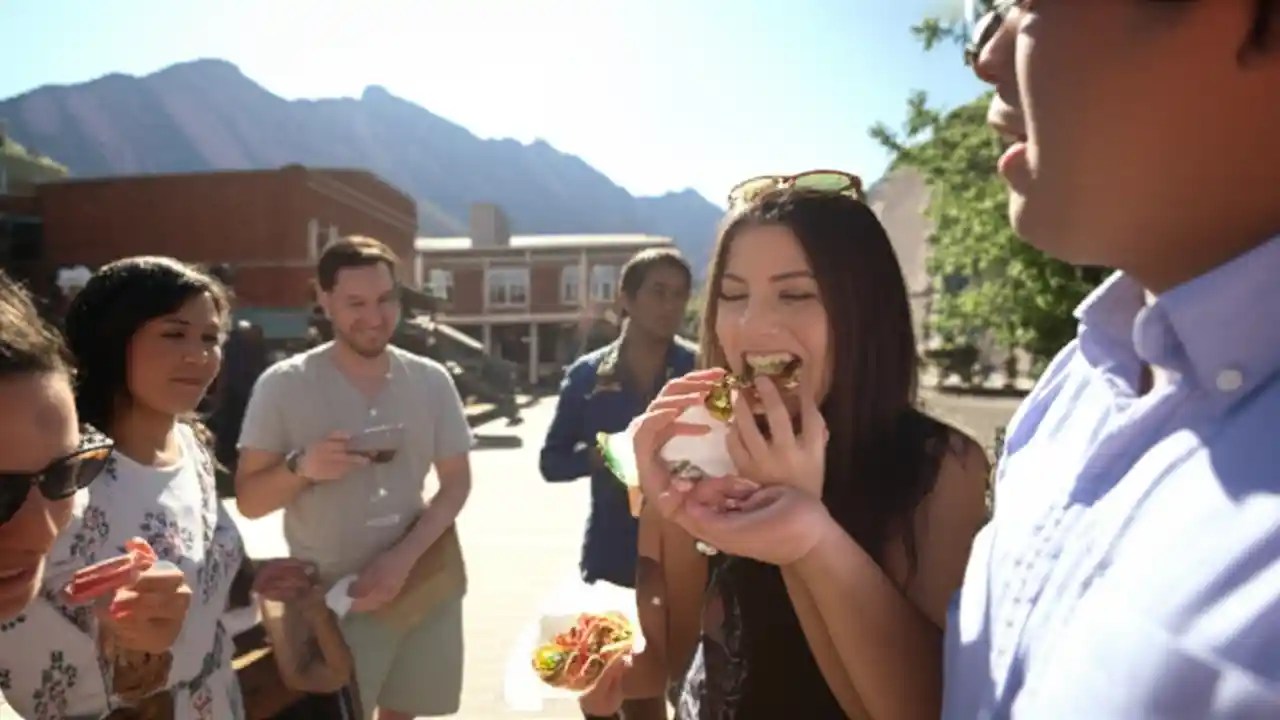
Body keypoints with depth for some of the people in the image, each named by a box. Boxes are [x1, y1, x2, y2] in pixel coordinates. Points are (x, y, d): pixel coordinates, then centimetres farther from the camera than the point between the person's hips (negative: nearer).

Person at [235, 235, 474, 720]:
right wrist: (301, 466, -25)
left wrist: (404, 556, -15)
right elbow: (248, 501, -4)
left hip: (425, 581, 3)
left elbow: (456, 482, 0)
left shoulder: (431, 380, -3)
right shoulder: (283, 385, -9)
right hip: (331, 593, -2)